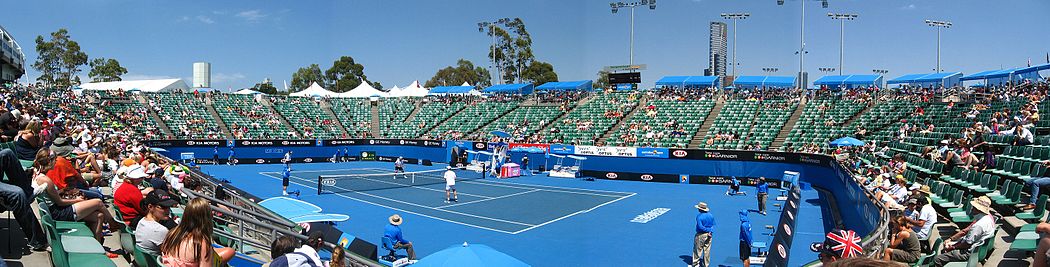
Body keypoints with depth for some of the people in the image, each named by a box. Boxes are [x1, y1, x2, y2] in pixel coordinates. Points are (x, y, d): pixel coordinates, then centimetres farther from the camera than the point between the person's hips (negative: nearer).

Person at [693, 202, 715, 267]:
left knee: (698, 250, 6)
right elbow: (713, 225, 3)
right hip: (708, 235, 6)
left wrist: (708, 230, -14)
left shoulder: (699, 216, -17)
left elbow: (700, 227, -23)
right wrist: (710, 231, -9)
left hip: (700, 235, -6)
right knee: (707, 251, 13)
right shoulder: (711, 216, 3)